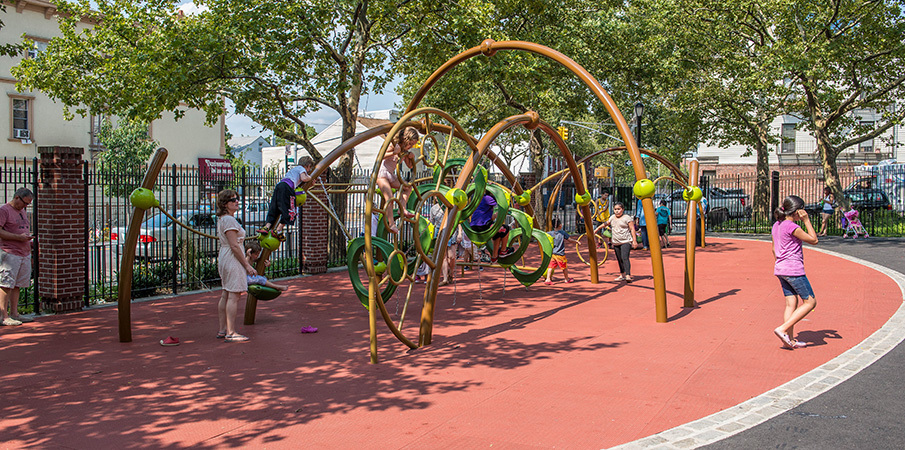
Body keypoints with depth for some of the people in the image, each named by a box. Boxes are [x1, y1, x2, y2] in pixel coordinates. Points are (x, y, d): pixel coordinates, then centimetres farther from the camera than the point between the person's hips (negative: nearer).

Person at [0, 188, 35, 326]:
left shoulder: (22, 212, 21)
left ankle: (14, 313, 13)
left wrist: (28, 239, 12)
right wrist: (18, 237, -19)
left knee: (17, 285, 9)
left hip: (24, 253, 8)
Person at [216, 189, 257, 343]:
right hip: (233, 261, -11)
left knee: (226, 295, 13)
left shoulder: (222, 219, 16)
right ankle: (230, 333, -8)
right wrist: (247, 265, -16)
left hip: (225, 260, 11)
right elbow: (234, 245, -20)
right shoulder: (229, 220, -16)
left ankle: (223, 330, 18)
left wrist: (244, 260, 23)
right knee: (234, 296, -9)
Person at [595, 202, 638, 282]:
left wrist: (634, 241, -13)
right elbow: (606, 224, 31)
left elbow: (632, 229, -7)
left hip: (626, 241, -7)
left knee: (625, 258, -19)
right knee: (619, 260, 9)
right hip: (616, 242, 7)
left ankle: (628, 275, -27)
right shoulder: (612, 217, 14)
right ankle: (622, 275, 17)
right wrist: (597, 229, 38)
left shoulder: (627, 218, -4)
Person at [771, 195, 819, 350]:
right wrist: (806, 220, -5)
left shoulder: (777, 225, 10)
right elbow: (814, 240, -8)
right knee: (810, 302, 2)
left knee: (791, 302, 11)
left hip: (780, 269, 9)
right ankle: (783, 329, -7)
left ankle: (789, 340, 9)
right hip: (794, 270, -9)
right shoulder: (792, 227, -16)